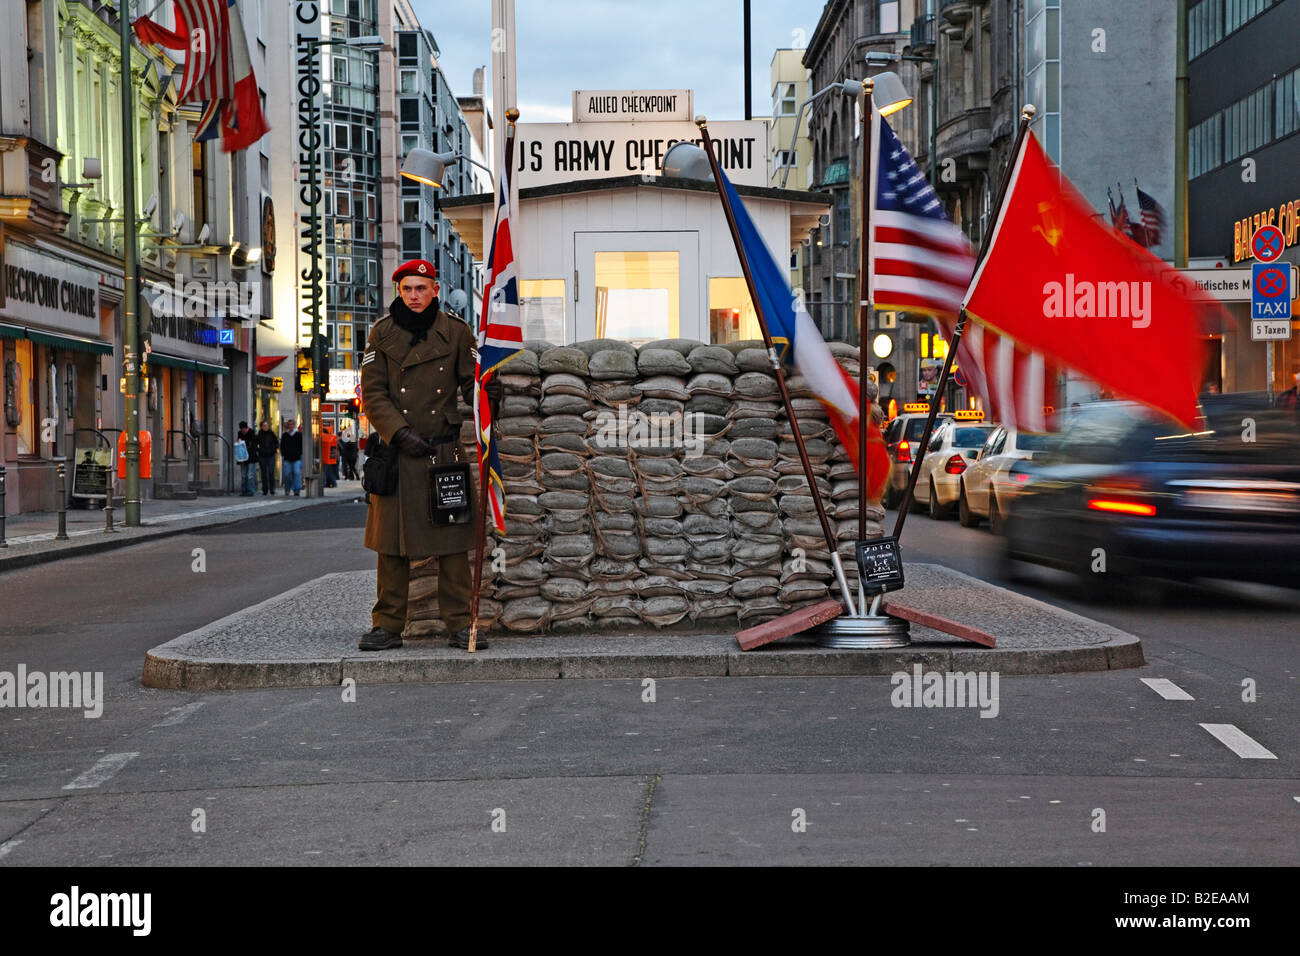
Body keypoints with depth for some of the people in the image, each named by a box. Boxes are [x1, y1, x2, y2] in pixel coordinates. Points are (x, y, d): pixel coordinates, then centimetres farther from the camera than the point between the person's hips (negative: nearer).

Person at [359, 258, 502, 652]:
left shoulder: (456, 331, 5)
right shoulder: (381, 333, 4)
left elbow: (470, 382, 8)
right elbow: (372, 393, 1)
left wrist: (487, 392, -17)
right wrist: (400, 433, -12)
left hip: (446, 450, 0)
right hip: (398, 451, 0)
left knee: (453, 542, 1)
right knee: (392, 544, 3)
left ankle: (460, 625, 7)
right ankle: (388, 625, 12)